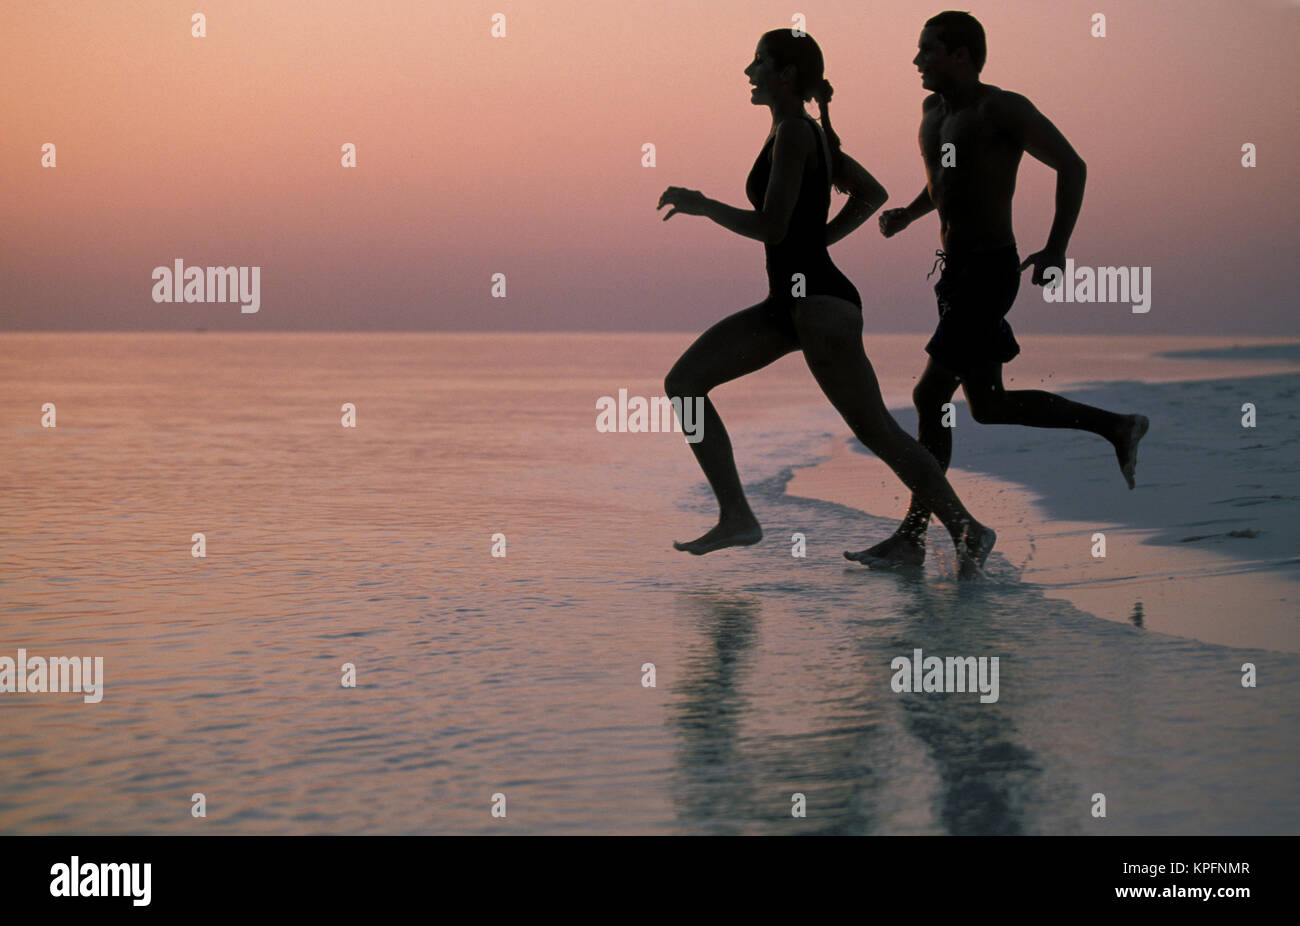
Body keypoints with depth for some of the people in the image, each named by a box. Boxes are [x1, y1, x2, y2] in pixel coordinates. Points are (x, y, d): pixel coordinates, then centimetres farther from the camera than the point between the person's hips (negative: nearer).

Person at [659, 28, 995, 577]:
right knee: (683, 382, 2)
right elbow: (872, 194, 24)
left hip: (823, 305, -10)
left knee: (876, 432, -3)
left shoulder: (794, 132, -15)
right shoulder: (811, 135, 13)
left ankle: (968, 531, 8)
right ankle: (736, 518, 0)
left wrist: (700, 205, -9)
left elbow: (771, 227, -21)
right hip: (786, 305, 10)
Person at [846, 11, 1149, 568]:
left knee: (930, 396, -12)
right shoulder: (933, 111, 13)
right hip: (955, 270, 10)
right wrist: (906, 215, 11)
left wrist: (1056, 247, -16)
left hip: (990, 271, -10)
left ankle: (912, 536, -7)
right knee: (989, 406, 14)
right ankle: (1119, 428, 28)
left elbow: (1071, 166, -11)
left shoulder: (1000, 109, -12)